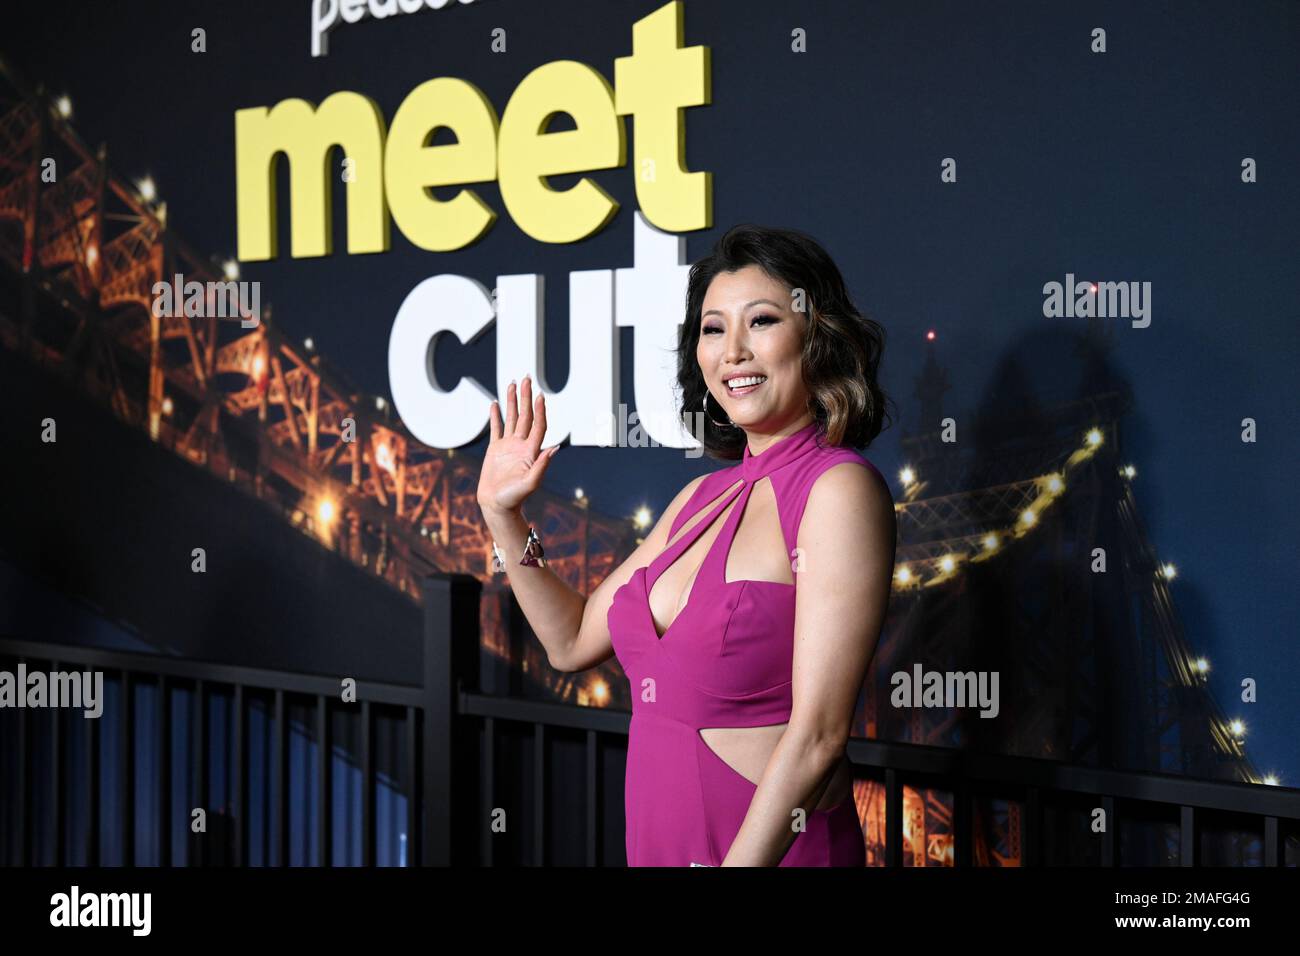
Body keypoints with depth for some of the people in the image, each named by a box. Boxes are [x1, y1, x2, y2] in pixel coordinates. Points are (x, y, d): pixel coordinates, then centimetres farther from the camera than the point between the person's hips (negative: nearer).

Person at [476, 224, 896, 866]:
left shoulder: (839, 489, -13)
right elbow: (573, 640, 19)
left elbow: (817, 736, -19)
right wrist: (502, 516, 10)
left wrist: (743, 860, -22)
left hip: (773, 849, -7)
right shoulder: (702, 499, 9)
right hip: (659, 845, 7)